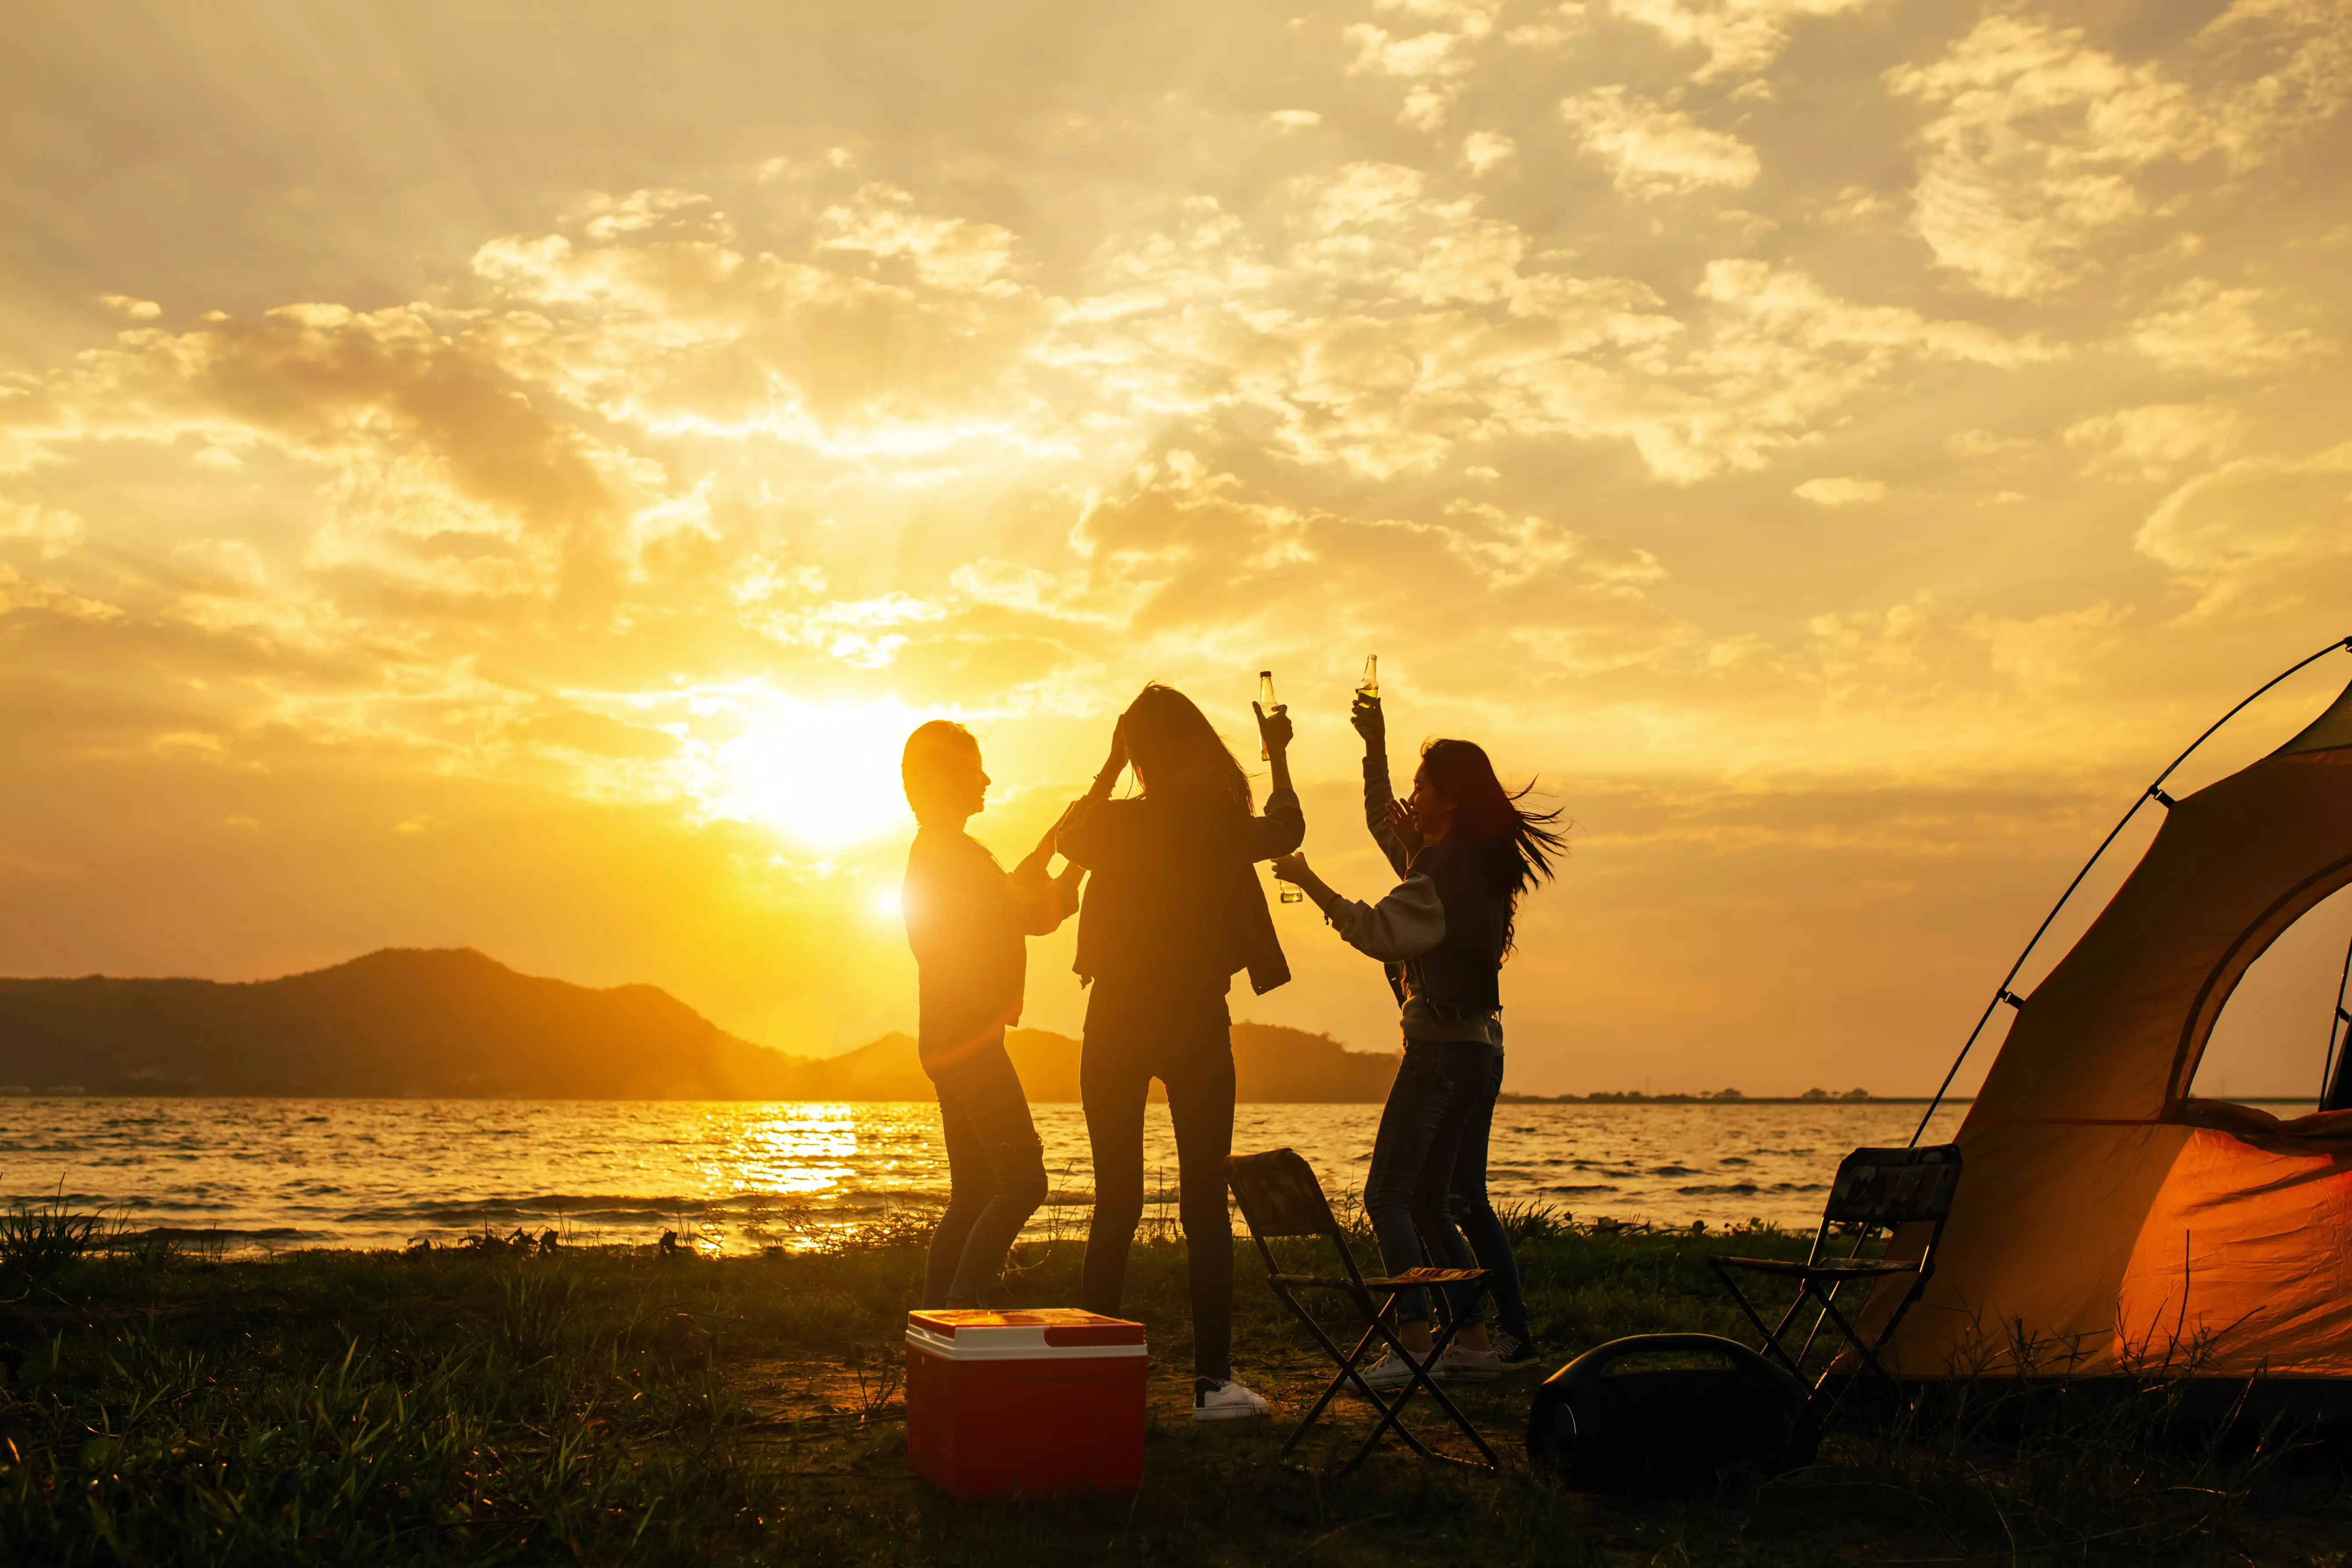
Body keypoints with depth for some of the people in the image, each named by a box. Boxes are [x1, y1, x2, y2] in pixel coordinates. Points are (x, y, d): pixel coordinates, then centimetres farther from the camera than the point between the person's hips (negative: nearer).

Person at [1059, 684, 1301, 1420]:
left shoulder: (1113, 825, -5)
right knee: (1205, 1206, 1)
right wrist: (1277, 756, 28)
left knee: (1115, 1206, 8)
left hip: (1114, 1028, 2)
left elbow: (1070, 837, 21)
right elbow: (1286, 831, 15)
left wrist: (1111, 763, 24)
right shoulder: (1222, 826, -8)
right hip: (1195, 1028, -2)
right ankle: (1212, 1379, -1)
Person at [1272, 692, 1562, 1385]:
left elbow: (1378, 931, -27)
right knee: (1458, 1200, 15)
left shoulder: (1447, 870, -15)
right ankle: (1510, 1335, 18)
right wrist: (1375, 747, 22)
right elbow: (1384, 824, 28)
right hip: (1482, 1046, 10)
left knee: (1389, 1196, -8)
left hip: (1442, 1047, -10)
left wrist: (1312, 884, -21)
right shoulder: (1475, 861, 14)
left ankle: (1415, 1345, -15)